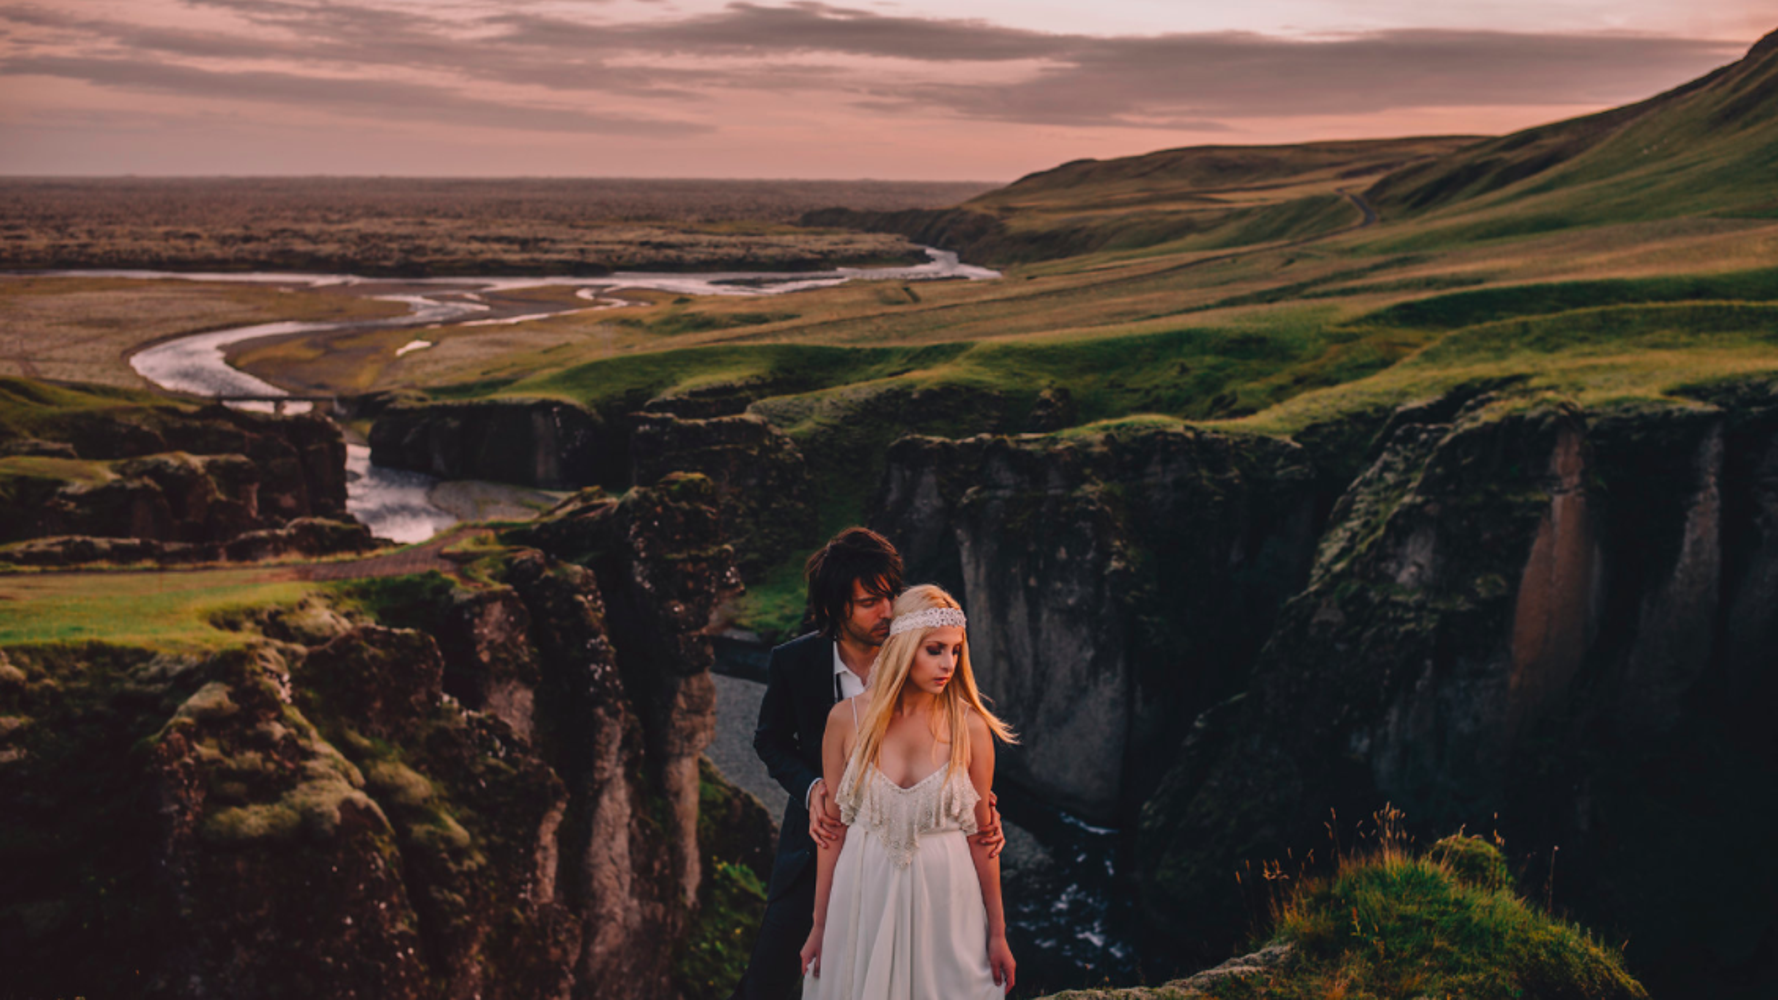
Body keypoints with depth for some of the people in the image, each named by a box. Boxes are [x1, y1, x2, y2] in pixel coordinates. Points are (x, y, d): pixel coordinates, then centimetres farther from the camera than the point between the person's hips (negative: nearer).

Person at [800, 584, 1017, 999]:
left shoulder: (970, 727, -5)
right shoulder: (847, 719, -5)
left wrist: (997, 934, 3)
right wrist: (819, 927, 3)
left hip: (943, 898, 0)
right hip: (865, 898, 0)